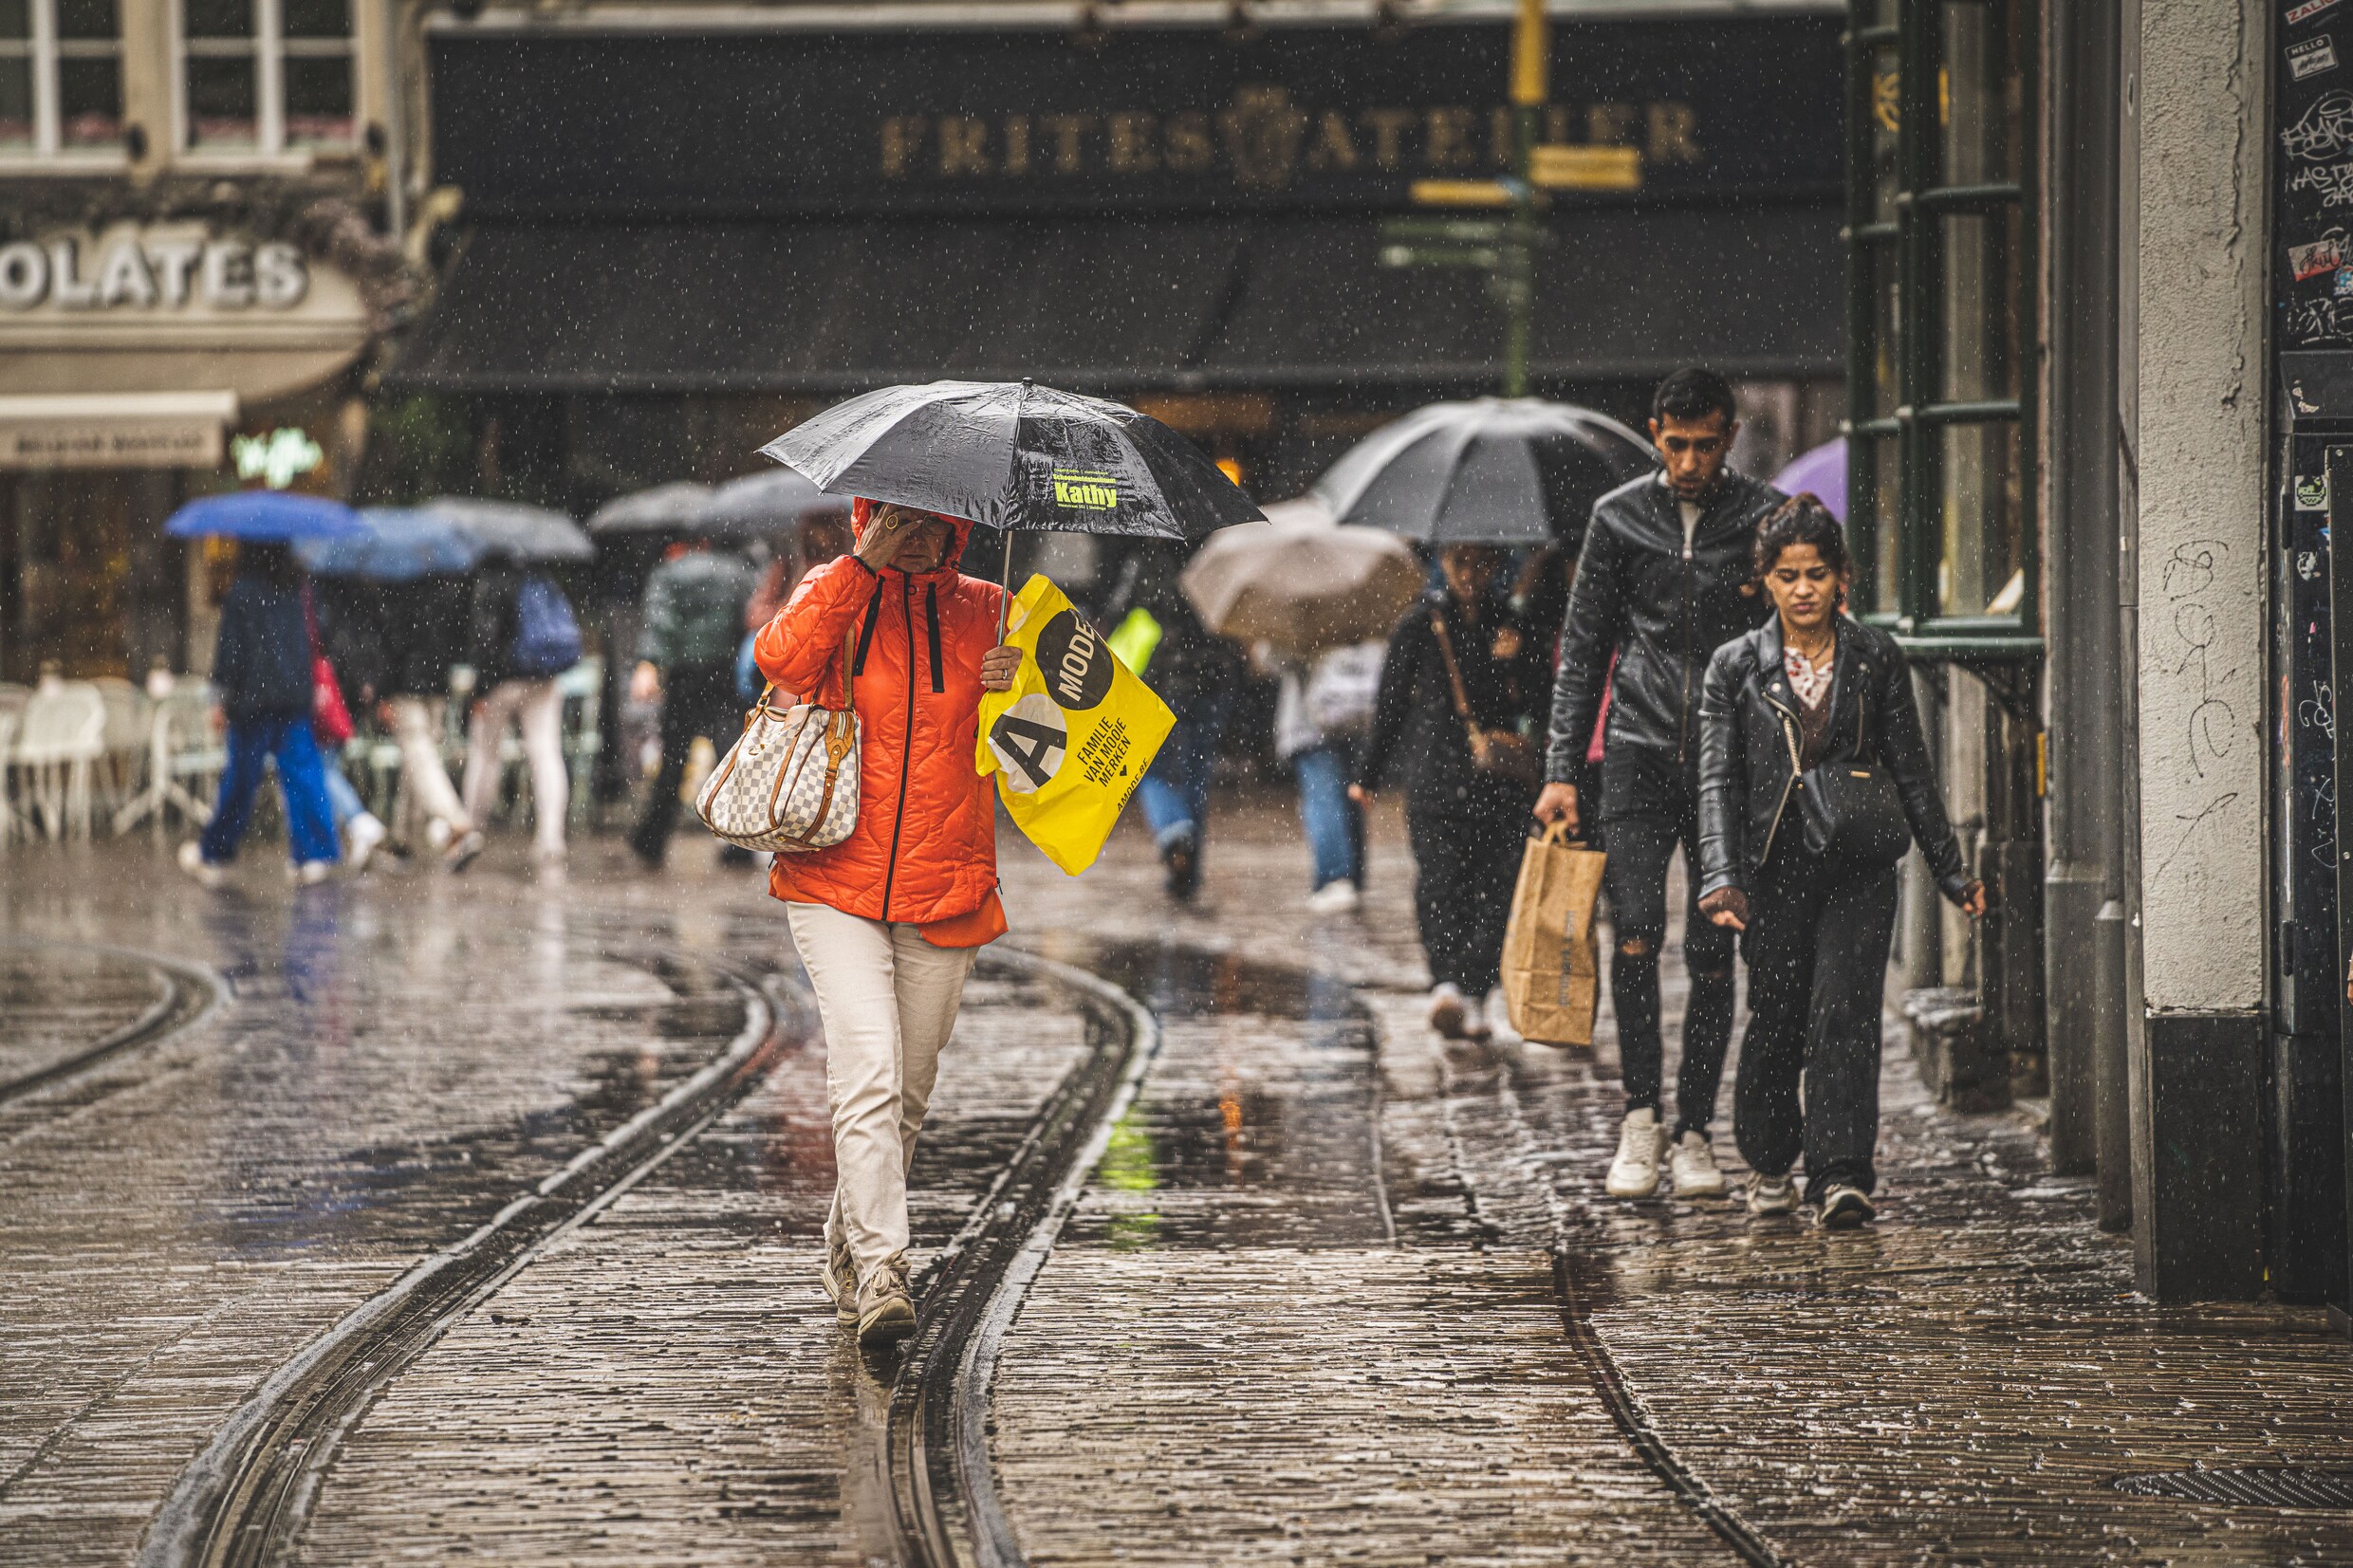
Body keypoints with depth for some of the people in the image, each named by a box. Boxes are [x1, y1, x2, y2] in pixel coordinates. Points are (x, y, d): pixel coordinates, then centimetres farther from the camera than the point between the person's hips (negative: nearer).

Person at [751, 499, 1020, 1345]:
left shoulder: (983, 612, 9)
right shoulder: (838, 594, 5)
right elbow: (781, 659, -16)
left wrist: (1023, 683, -11)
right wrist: (865, 563, -18)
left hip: (943, 893, 3)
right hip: (836, 882, -3)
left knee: (906, 1092, 10)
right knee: (869, 1075, -18)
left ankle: (848, 1243, 32)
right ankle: (879, 1274, -22)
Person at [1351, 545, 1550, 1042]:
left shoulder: (1513, 629, 12)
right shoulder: (1420, 628, 10)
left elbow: (1537, 707, 9)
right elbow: (1390, 705, 12)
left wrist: (1517, 662, -9)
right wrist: (1367, 774, 11)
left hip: (1499, 779, 1)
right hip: (1435, 780, -1)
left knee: (1499, 882, -11)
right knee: (1441, 884, -11)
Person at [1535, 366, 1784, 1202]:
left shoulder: (1767, 519, 3)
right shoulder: (1618, 519, 7)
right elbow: (1583, 650, 11)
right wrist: (1562, 770, 5)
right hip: (1639, 754, 0)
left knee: (1712, 953, 1)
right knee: (1636, 935, -14)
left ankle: (1693, 1131, 10)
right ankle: (1640, 1115, -3)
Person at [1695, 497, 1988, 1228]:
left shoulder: (1876, 659, 3)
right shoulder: (1736, 667, 1)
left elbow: (1910, 769, 9)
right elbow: (1719, 781, -3)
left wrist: (1950, 871, 10)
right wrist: (1722, 879, -15)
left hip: (1858, 867, 0)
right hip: (1775, 865, 0)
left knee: (1844, 1011, -14)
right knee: (1776, 1022, 7)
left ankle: (1842, 1175, -17)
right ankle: (1769, 1161, 29)